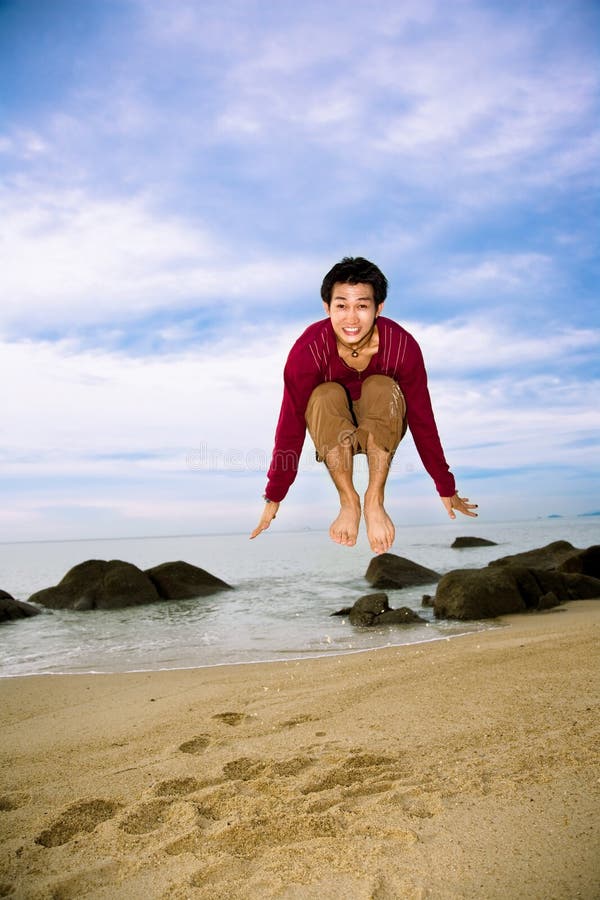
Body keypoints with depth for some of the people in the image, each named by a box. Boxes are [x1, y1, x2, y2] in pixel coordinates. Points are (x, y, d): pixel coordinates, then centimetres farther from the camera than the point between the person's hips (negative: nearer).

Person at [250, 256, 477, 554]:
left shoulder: (402, 346, -25)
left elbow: (422, 419, -16)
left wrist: (446, 490, -9)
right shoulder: (308, 350, -27)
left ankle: (375, 501, -24)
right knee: (326, 396, -33)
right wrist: (274, 498, -17)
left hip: (382, 426, 0)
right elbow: (291, 423, -21)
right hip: (331, 430, 0)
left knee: (382, 388, -32)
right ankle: (348, 502, -21)